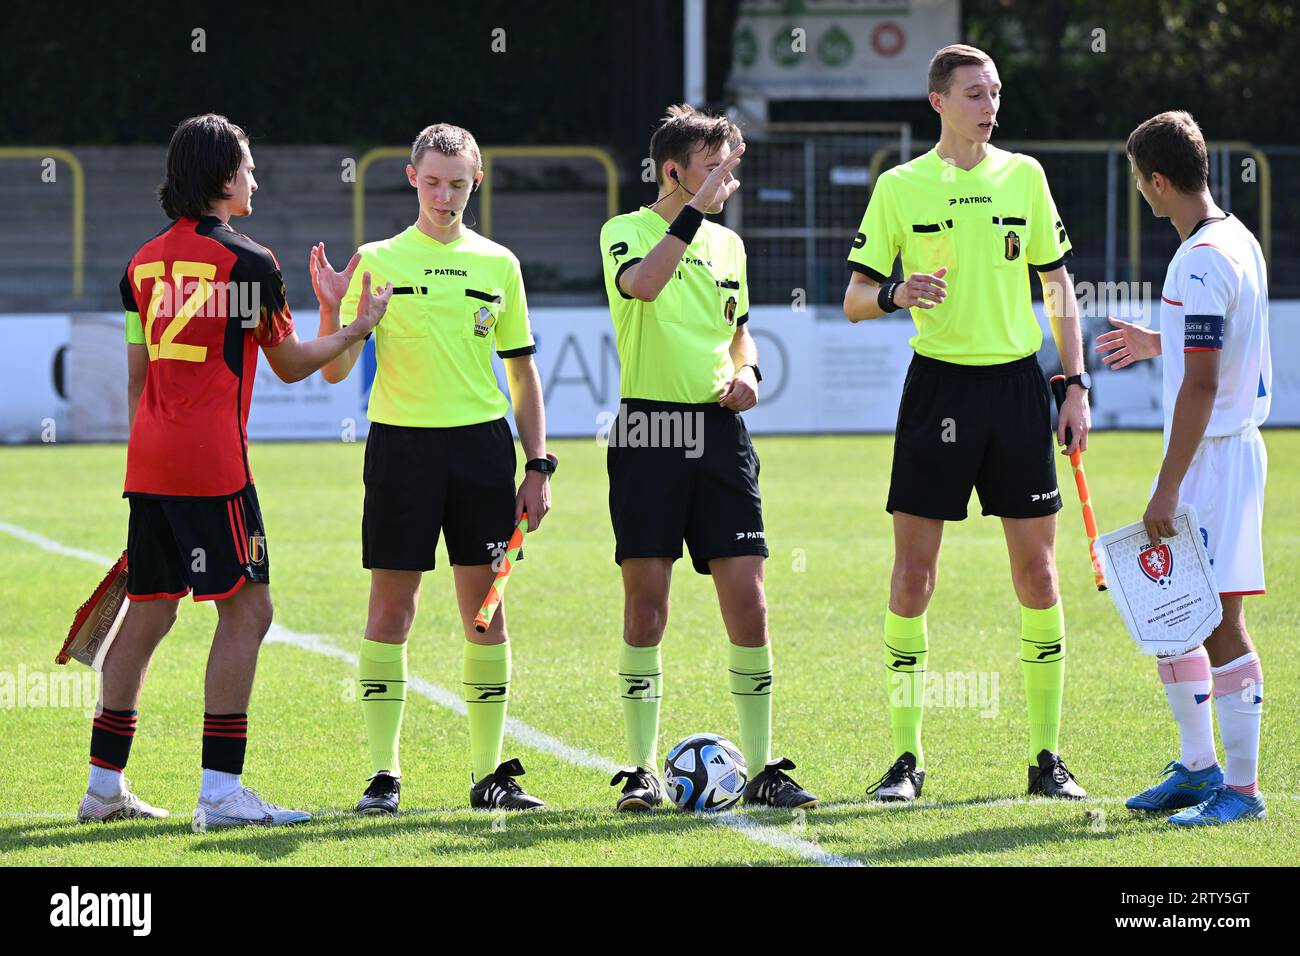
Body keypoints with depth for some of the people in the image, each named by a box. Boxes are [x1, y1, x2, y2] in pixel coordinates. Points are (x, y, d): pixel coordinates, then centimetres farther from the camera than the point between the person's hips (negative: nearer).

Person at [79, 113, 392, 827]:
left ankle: (105, 784, 15)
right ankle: (220, 790, -10)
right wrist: (357, 327, 17)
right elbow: (291, 364, 3)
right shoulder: (247, 263, -7)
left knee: (148, 614, 13)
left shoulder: (145, 262, 13)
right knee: (245, 610, -4)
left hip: (148, 464, 7)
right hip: (212, 465, -7)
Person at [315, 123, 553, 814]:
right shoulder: (377, 262, 2)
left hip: (483, 445, 2)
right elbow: (335, 369, -1)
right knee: (391, 607, -2)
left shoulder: (498, 265, 9)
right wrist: (333, 309, -20)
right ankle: (384, 771, 4)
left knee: (486, 606, 3)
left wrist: (538, 465, 7)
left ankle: (489, 771, 9)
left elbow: (522, 372, 14)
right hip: (402, 443, -2)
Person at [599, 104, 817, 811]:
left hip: (719, 431, 4)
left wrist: (746, 371, 7)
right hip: (648, 431, -4)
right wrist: (696, 210, -24)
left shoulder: (727, 244, 15)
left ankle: (761, 767, 4)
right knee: (646, 603, -3)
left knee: (747, 601, -2)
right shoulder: (626, 231, -2)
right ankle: (642, 770, 6)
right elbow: (642, 282, -26)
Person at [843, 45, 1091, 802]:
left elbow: (1058, 287, 12)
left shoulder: (1024, 175, 7)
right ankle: (906, 757, 5)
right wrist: (894, 293, -19)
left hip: (1018, 382, 2)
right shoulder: (899, 188, 1)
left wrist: (1077, 384, 5)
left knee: (1037, 571, 1)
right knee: (913, 571, -3)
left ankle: (1047, 756, 9)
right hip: (940, 385, -2)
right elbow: (855, 299, 3)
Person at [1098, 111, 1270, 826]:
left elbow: (1201, 384, -22)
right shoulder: (1238, 241, 11)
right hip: (1227, 442, 10)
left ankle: (1242, 788, -2)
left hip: (1212, 455, -10)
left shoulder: (1201, 262, -19)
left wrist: (1168, 489, -22)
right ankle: (1198, 766, 24)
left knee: (1218, 619, -6)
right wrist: (1162, 343, 35)